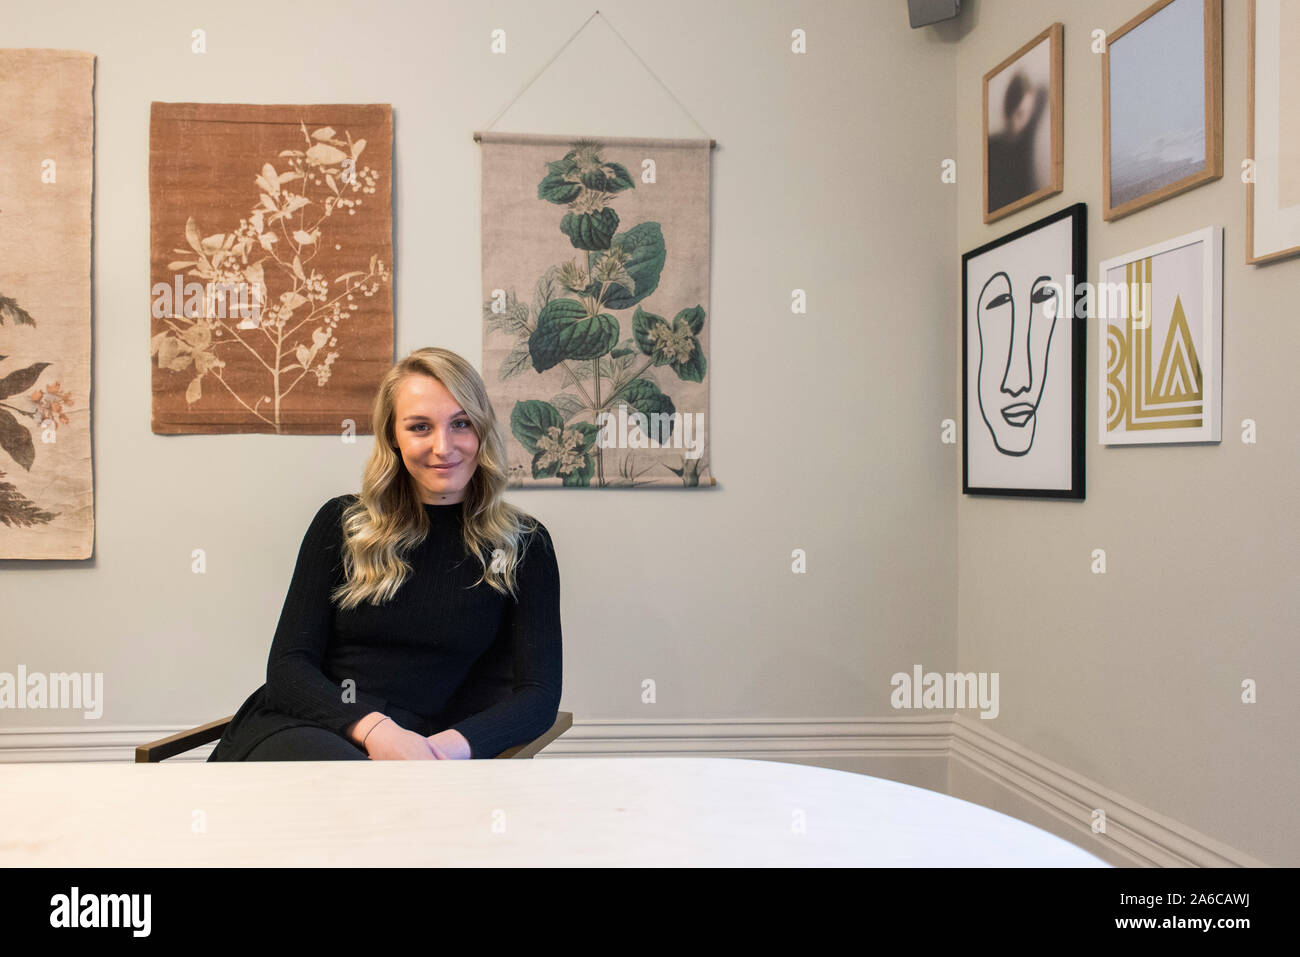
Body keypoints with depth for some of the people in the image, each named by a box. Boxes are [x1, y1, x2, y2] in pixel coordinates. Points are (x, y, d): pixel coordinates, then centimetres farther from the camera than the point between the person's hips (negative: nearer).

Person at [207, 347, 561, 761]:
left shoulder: (524, 544, 7)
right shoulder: (342, 522, 10)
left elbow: (539, 694, 1)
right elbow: (288, 664, 4)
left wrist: (453, 745, -20)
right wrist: (372, 727, -17)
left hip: (415, 746, 1)